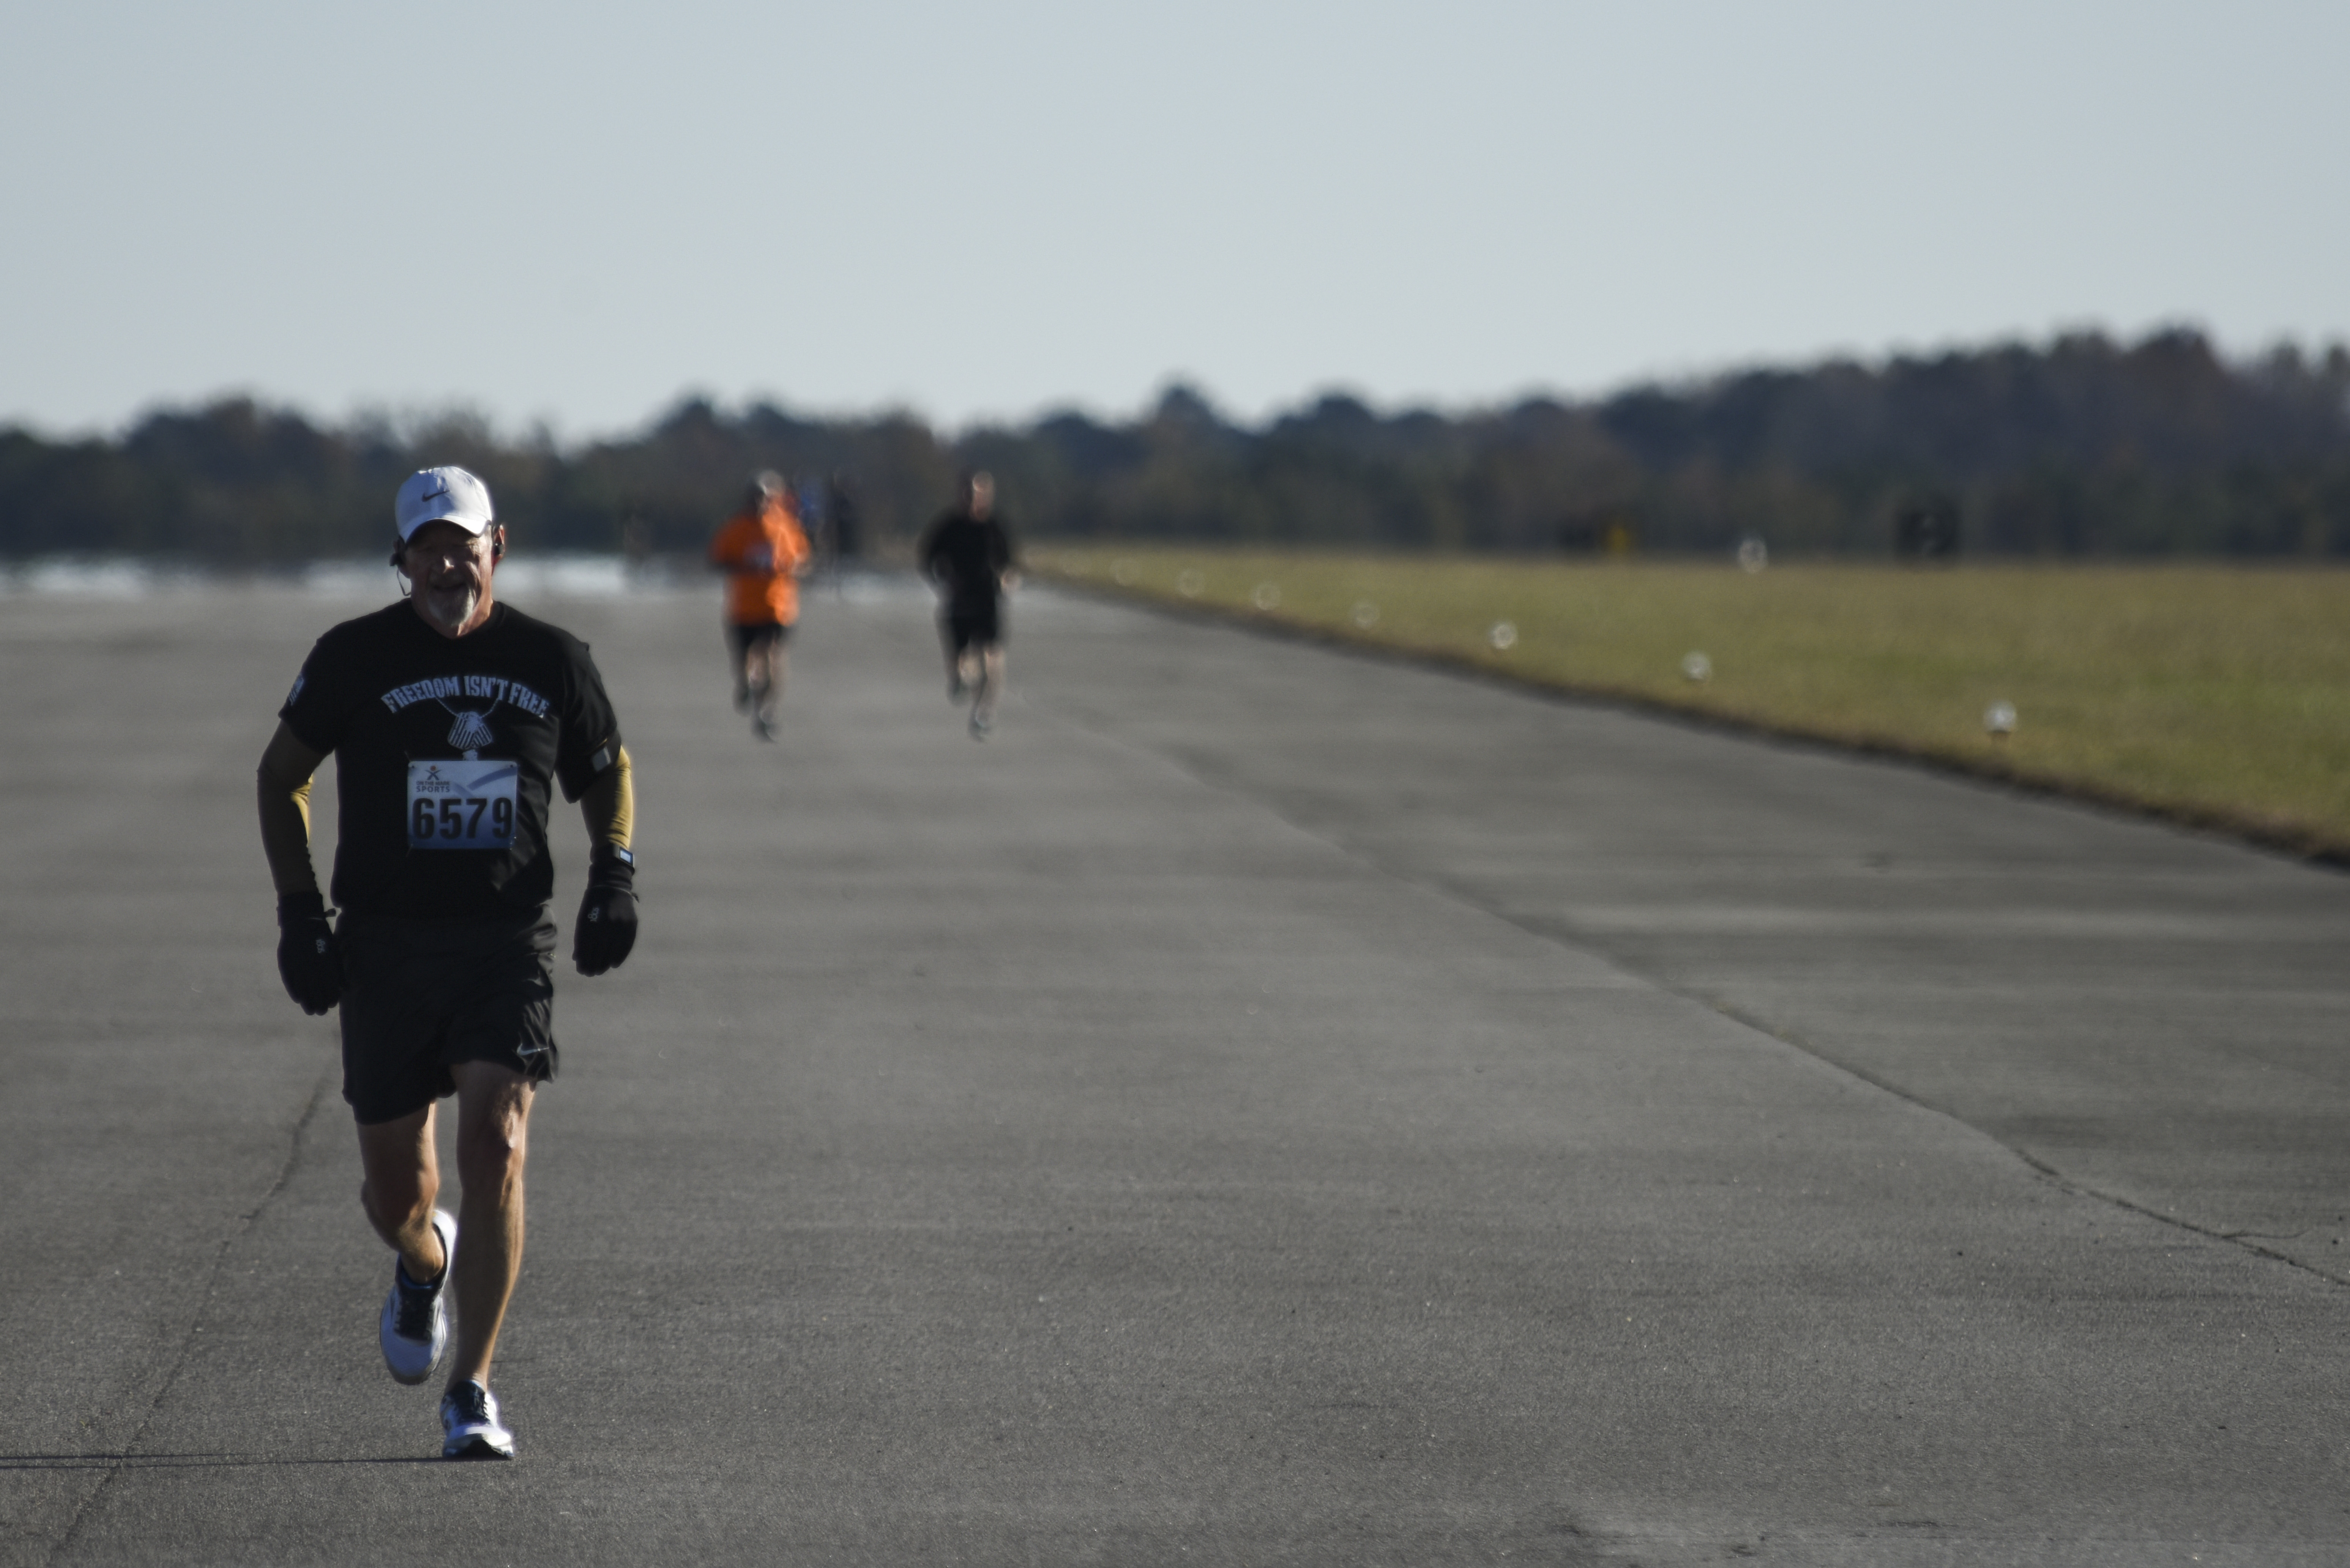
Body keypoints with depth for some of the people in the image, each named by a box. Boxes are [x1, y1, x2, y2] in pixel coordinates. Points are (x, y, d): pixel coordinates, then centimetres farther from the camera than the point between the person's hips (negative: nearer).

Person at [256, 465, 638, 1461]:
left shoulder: (552, 661, 2)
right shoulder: (356, 658, -2)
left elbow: (607, 772, 19)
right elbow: (282, 773, 10)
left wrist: (614, 873, 2)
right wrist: (297, 911, 2)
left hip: (508, 942, 0)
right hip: (385, 948, 0)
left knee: (496, 1149, -17)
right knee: (394, 1185, 6)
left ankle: (471, 1391, -10)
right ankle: (424, 1263, 46)